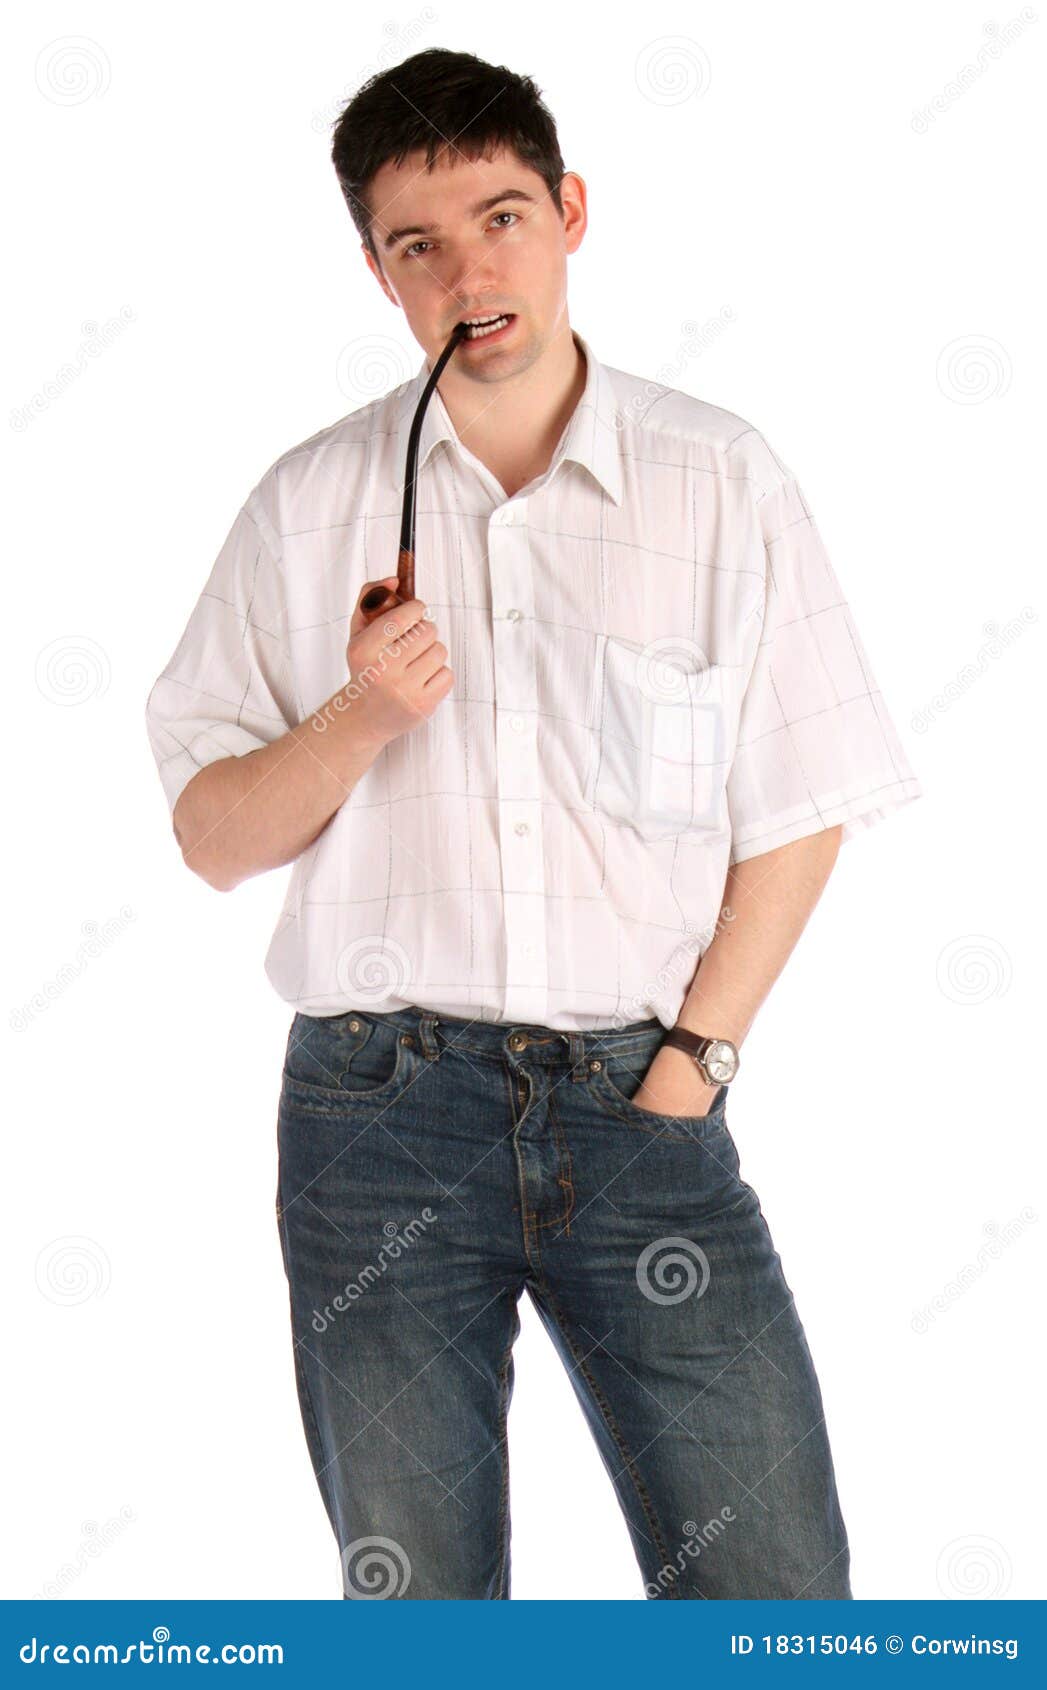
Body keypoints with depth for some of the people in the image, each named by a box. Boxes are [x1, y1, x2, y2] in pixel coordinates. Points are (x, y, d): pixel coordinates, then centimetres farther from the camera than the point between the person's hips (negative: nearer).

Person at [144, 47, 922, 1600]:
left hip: (639, 1105, 0)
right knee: (414, 1605, 8)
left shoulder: (723, 482, 3)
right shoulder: (311, 506, 5)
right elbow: (212, 837, 6)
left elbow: (801, 811, 4)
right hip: (383, 1105, 1)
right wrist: (357, 722, -12)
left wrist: (688, 1065, -3)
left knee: (777, 1593, -5)